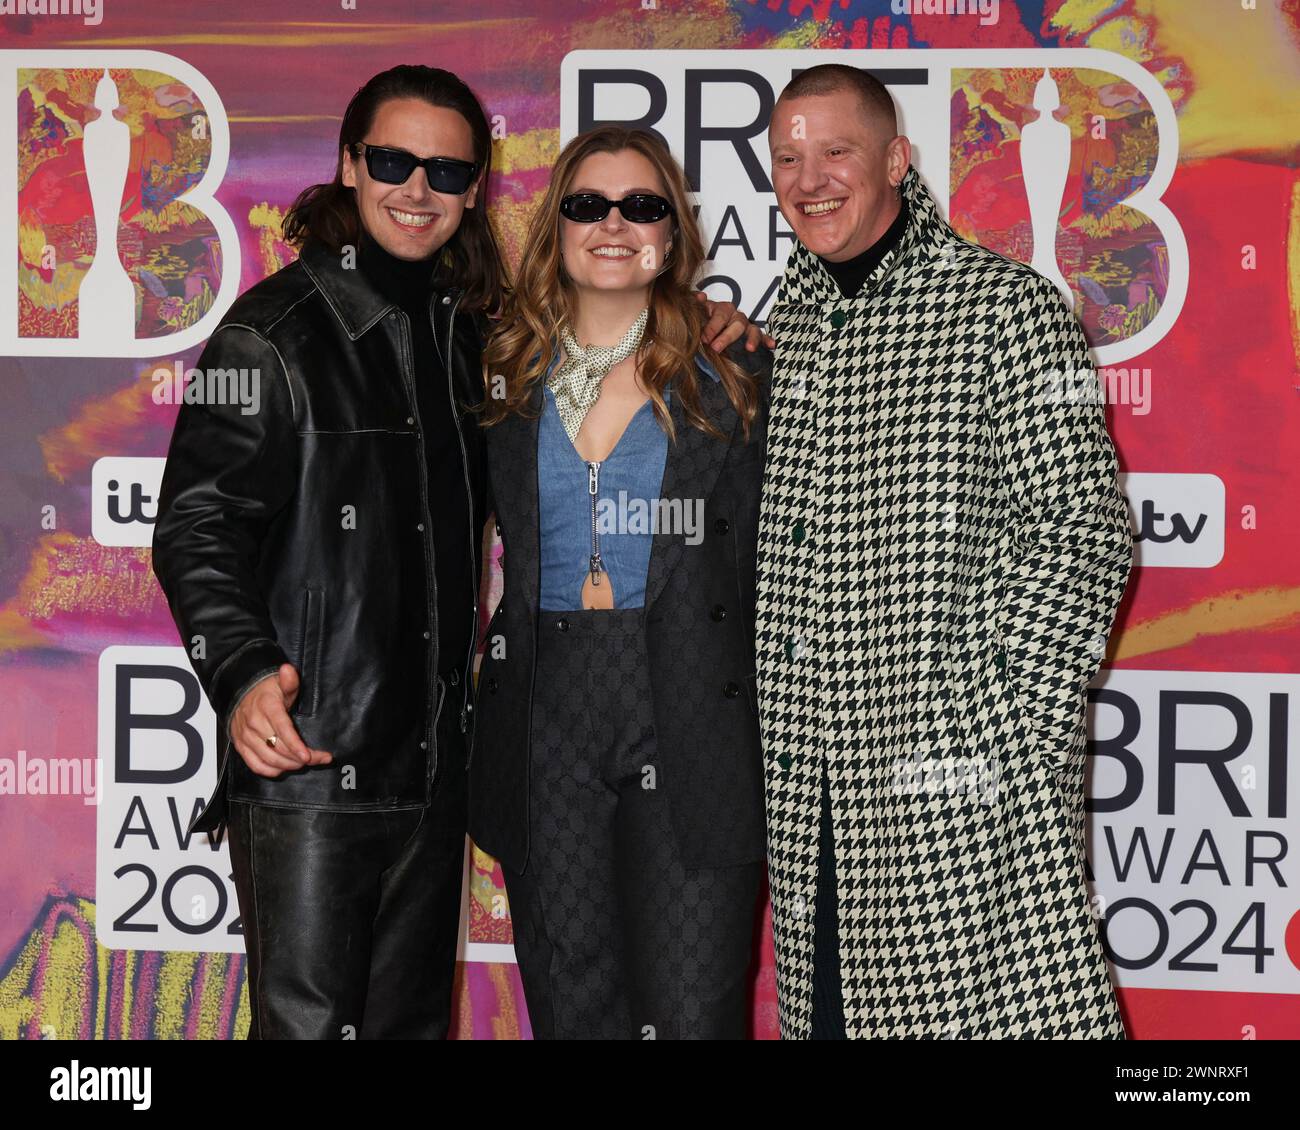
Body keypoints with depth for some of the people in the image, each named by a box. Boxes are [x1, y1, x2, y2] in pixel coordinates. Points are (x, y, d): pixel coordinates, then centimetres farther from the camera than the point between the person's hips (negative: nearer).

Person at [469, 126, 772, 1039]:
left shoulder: (735, 376, 3)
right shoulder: (505, 381, 10)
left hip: (692, 724, -3)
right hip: (547, 723, 3)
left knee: (689, 1017, -5)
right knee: (572, 1013, 8)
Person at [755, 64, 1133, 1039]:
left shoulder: (1005, 308, -5)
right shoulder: (781, 325, 14)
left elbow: (1083, 537, -9)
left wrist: (1006, 728, -15)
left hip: (968, 782, -6)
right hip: (810, 781, 6)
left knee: (995, 1009, -5)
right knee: (826, 1011, 10)